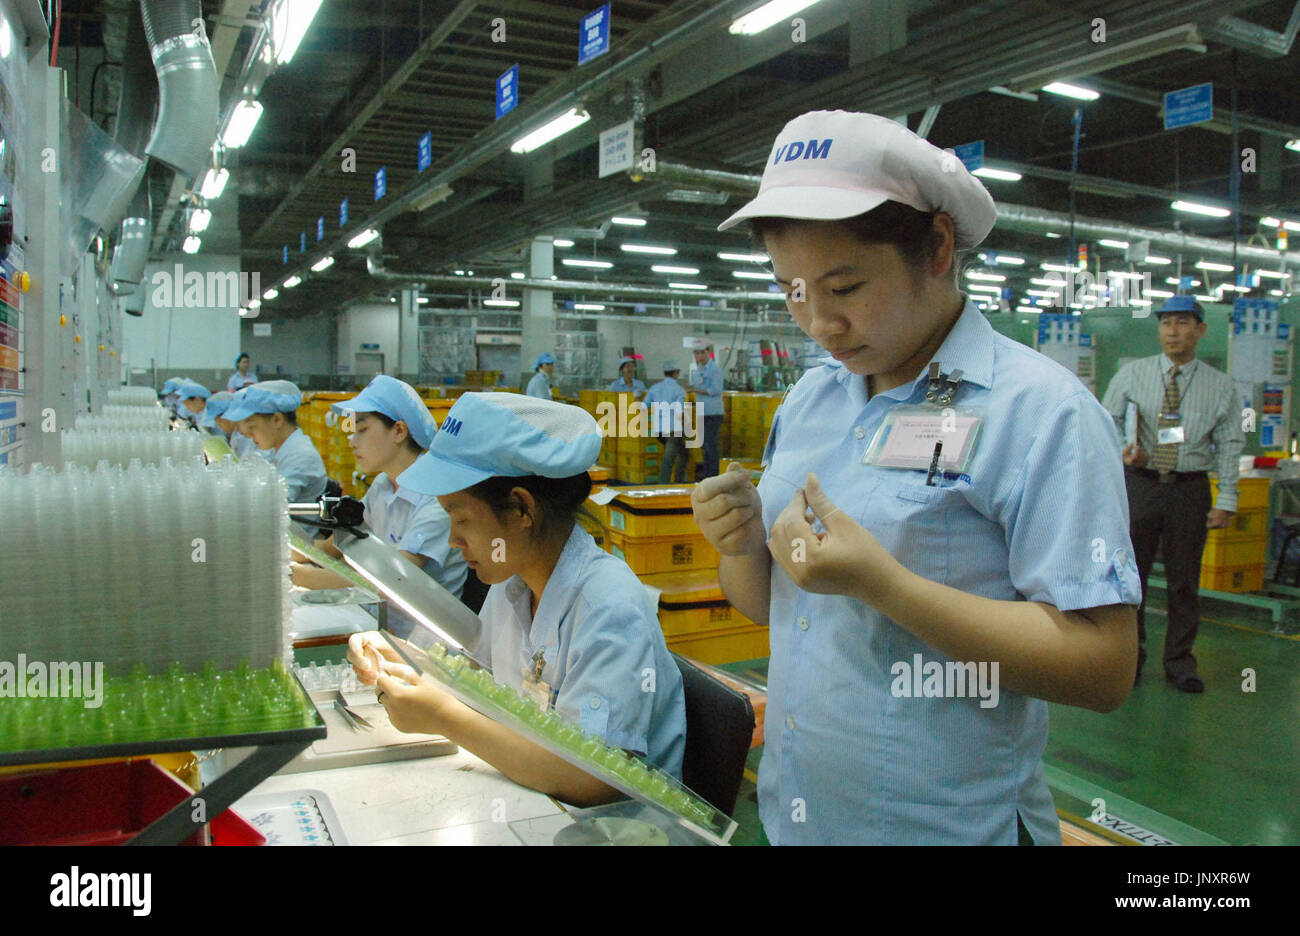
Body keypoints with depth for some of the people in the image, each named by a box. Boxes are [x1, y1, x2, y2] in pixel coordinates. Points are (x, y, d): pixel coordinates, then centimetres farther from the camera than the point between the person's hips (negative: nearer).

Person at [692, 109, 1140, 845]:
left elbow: (1105, 668, -20)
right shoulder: (808, 400, 4)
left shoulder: (1041, 411, -16)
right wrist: (741, 544, -12)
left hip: (948, 825, -5)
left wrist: (881, 583, -28)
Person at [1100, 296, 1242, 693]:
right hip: (1139, 483, 0)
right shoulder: (1132, 373, 4)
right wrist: (1122, 448, -14)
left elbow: (1229, 445, 4)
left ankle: (1180, 661, 21)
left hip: (1191, 489, 0)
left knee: (1185, 578, 7)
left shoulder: (1220, 385, 4)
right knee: (1130, 572, 4)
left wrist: (1226, 501, -3)